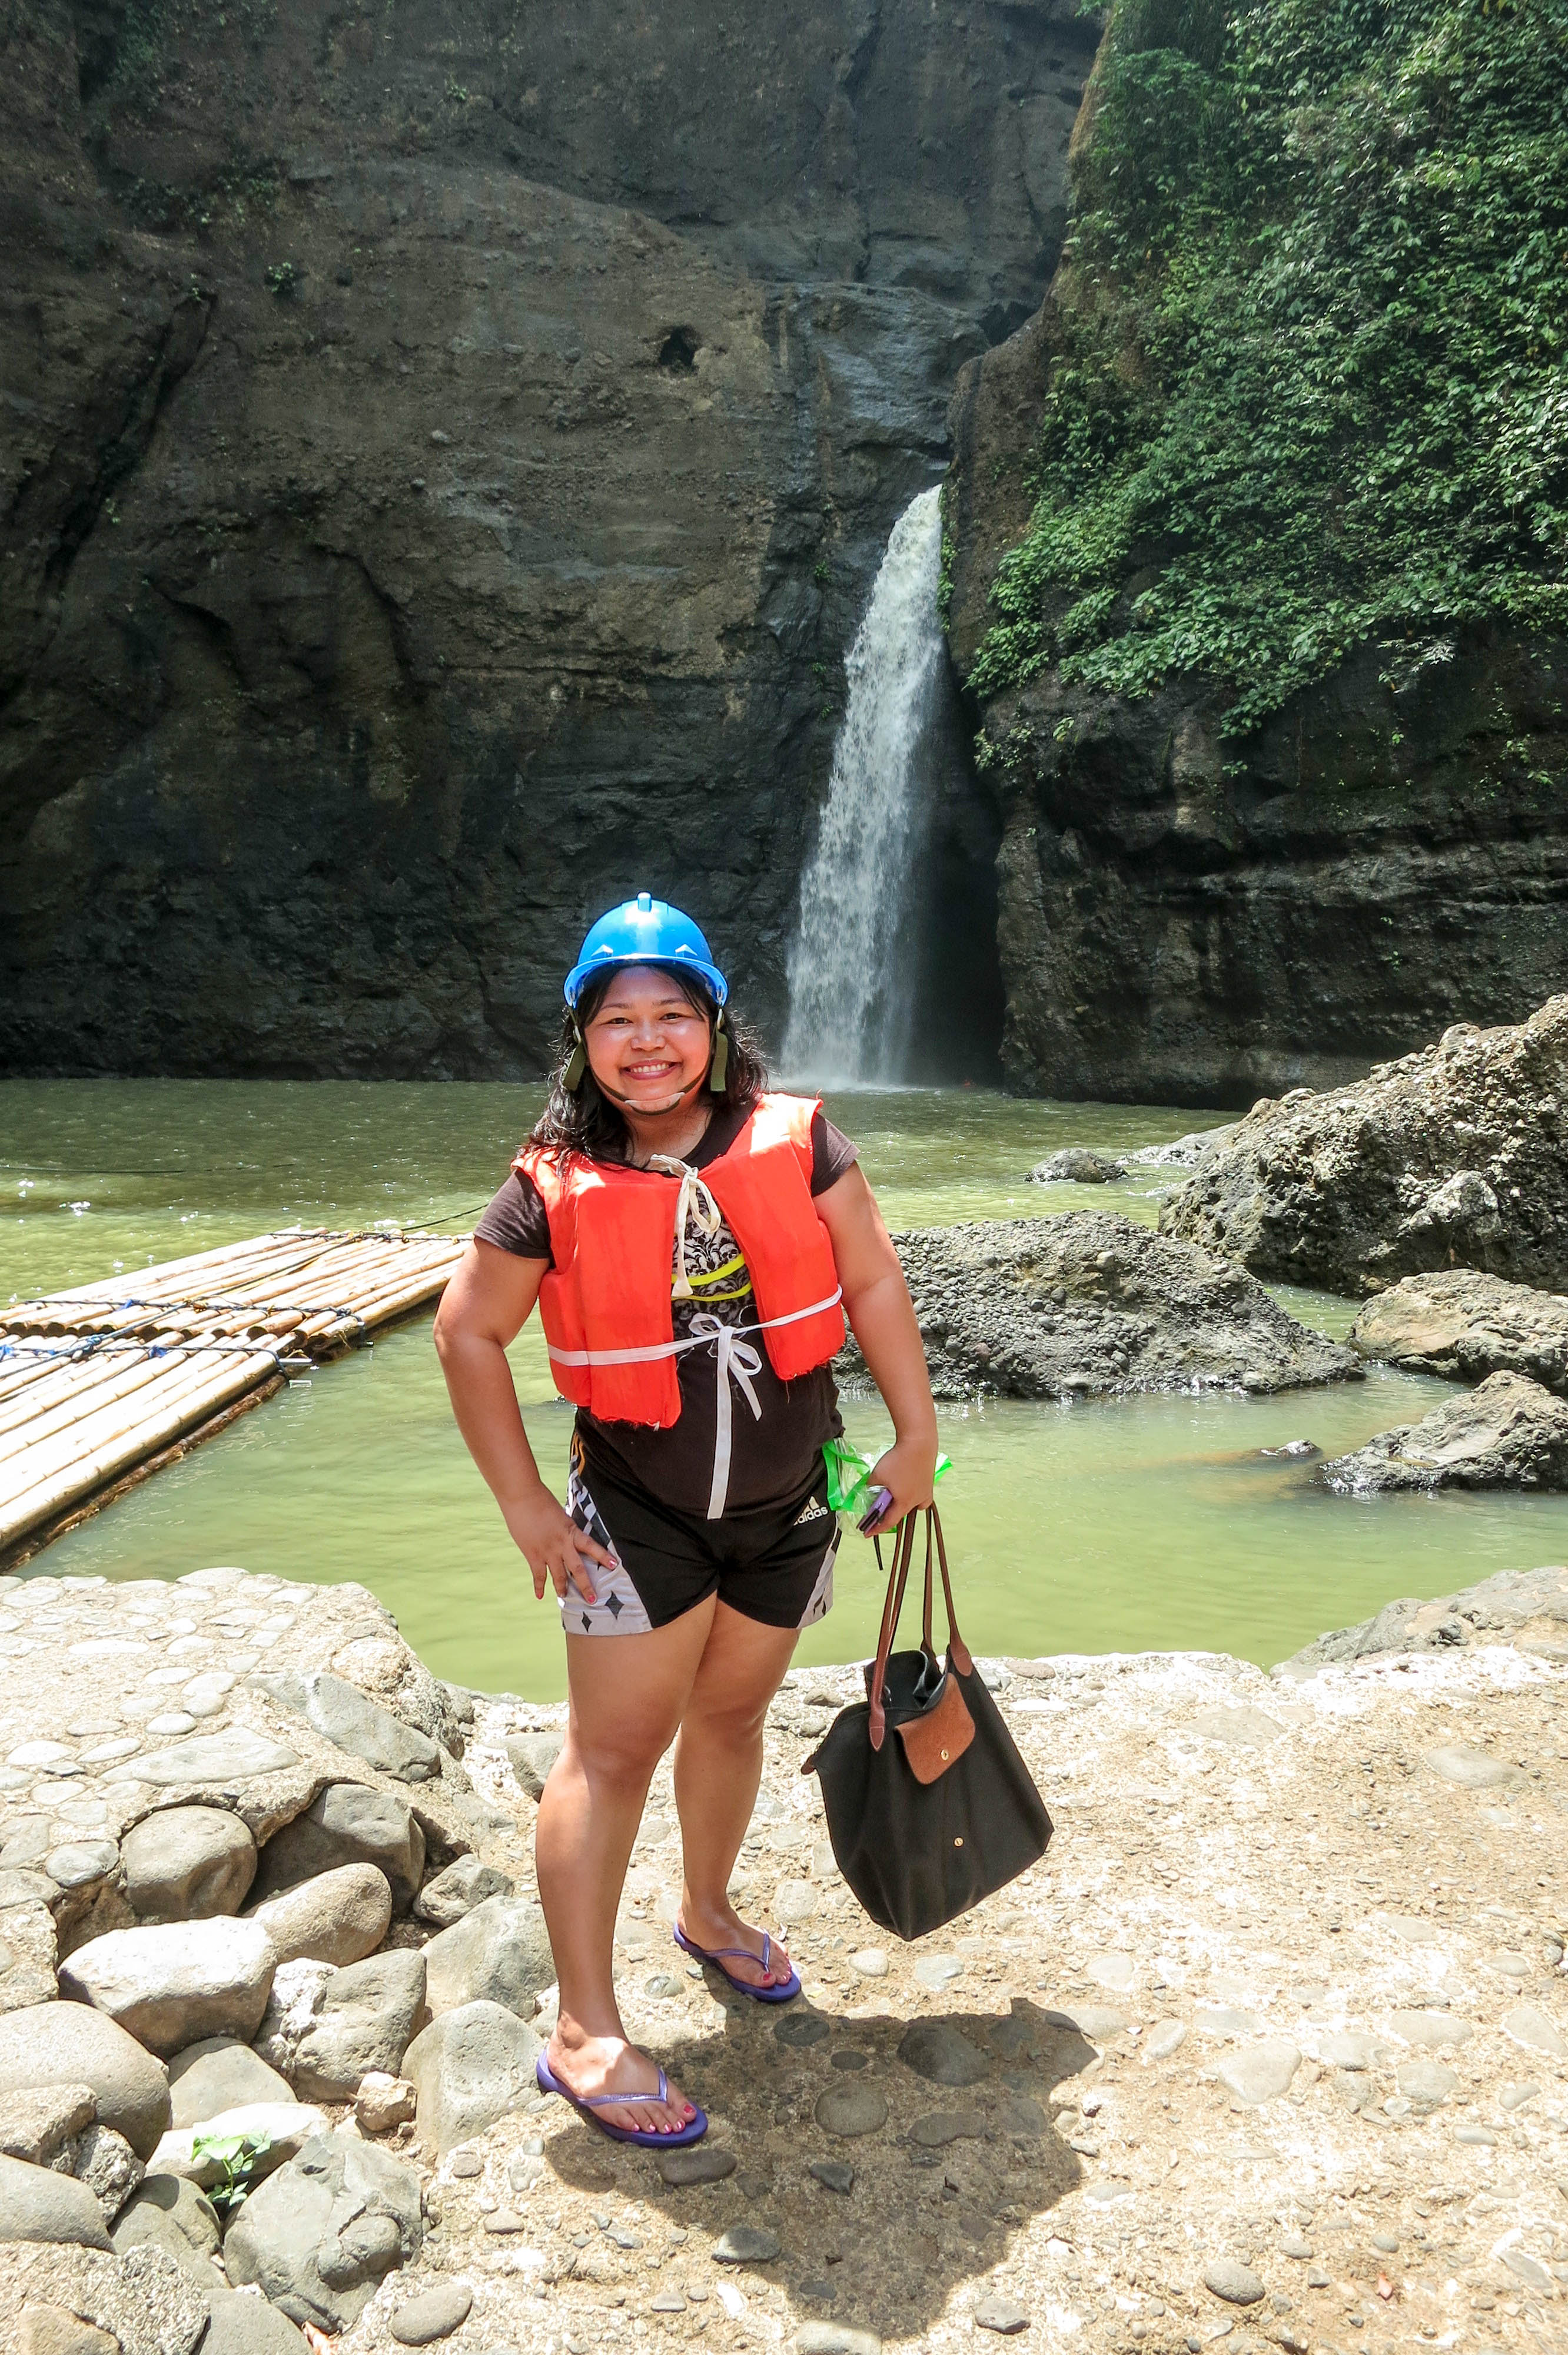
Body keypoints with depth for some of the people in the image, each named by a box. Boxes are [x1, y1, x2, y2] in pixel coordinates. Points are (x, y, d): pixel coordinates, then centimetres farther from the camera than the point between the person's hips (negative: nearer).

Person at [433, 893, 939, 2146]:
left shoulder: (794, 1141, -10)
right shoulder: (556, 1187, -13)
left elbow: (872, 1284, -4)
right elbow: (469, 1332, -4)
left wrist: (917, 1438, -3)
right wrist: (525, 1505, -7)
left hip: (789, 1504, 3)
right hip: (637, 1515, -2)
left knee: (731, 1714, 20)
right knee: (615, 1748, -1)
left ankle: (709, 1910, 45)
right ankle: (585, 2032, 10)